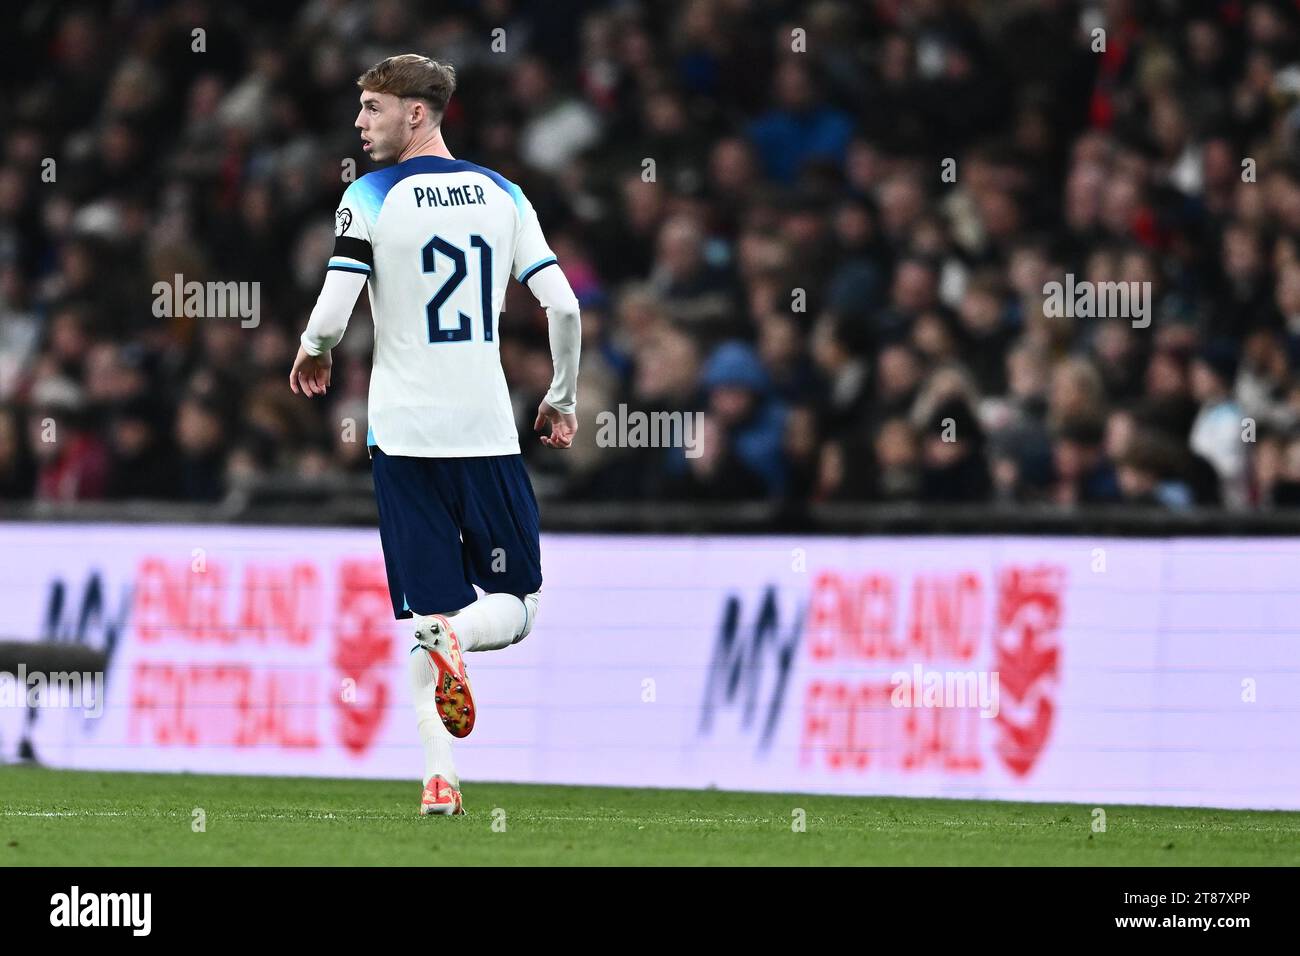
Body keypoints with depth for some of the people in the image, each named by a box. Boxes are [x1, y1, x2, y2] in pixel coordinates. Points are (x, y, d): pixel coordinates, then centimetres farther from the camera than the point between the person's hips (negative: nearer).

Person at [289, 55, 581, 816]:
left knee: (428, 614, 3)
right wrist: (562, 400, 15)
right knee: (516, 607, 10)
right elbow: (563, 305, 1)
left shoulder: (371, 199, -4)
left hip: (404, 433, -1)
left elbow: (331, 317, -11)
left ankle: (440, 775, -11)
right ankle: (457, 637, -24)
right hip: (488, 432, 1)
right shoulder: (503, 196, 6)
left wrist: (313, 355, 12)